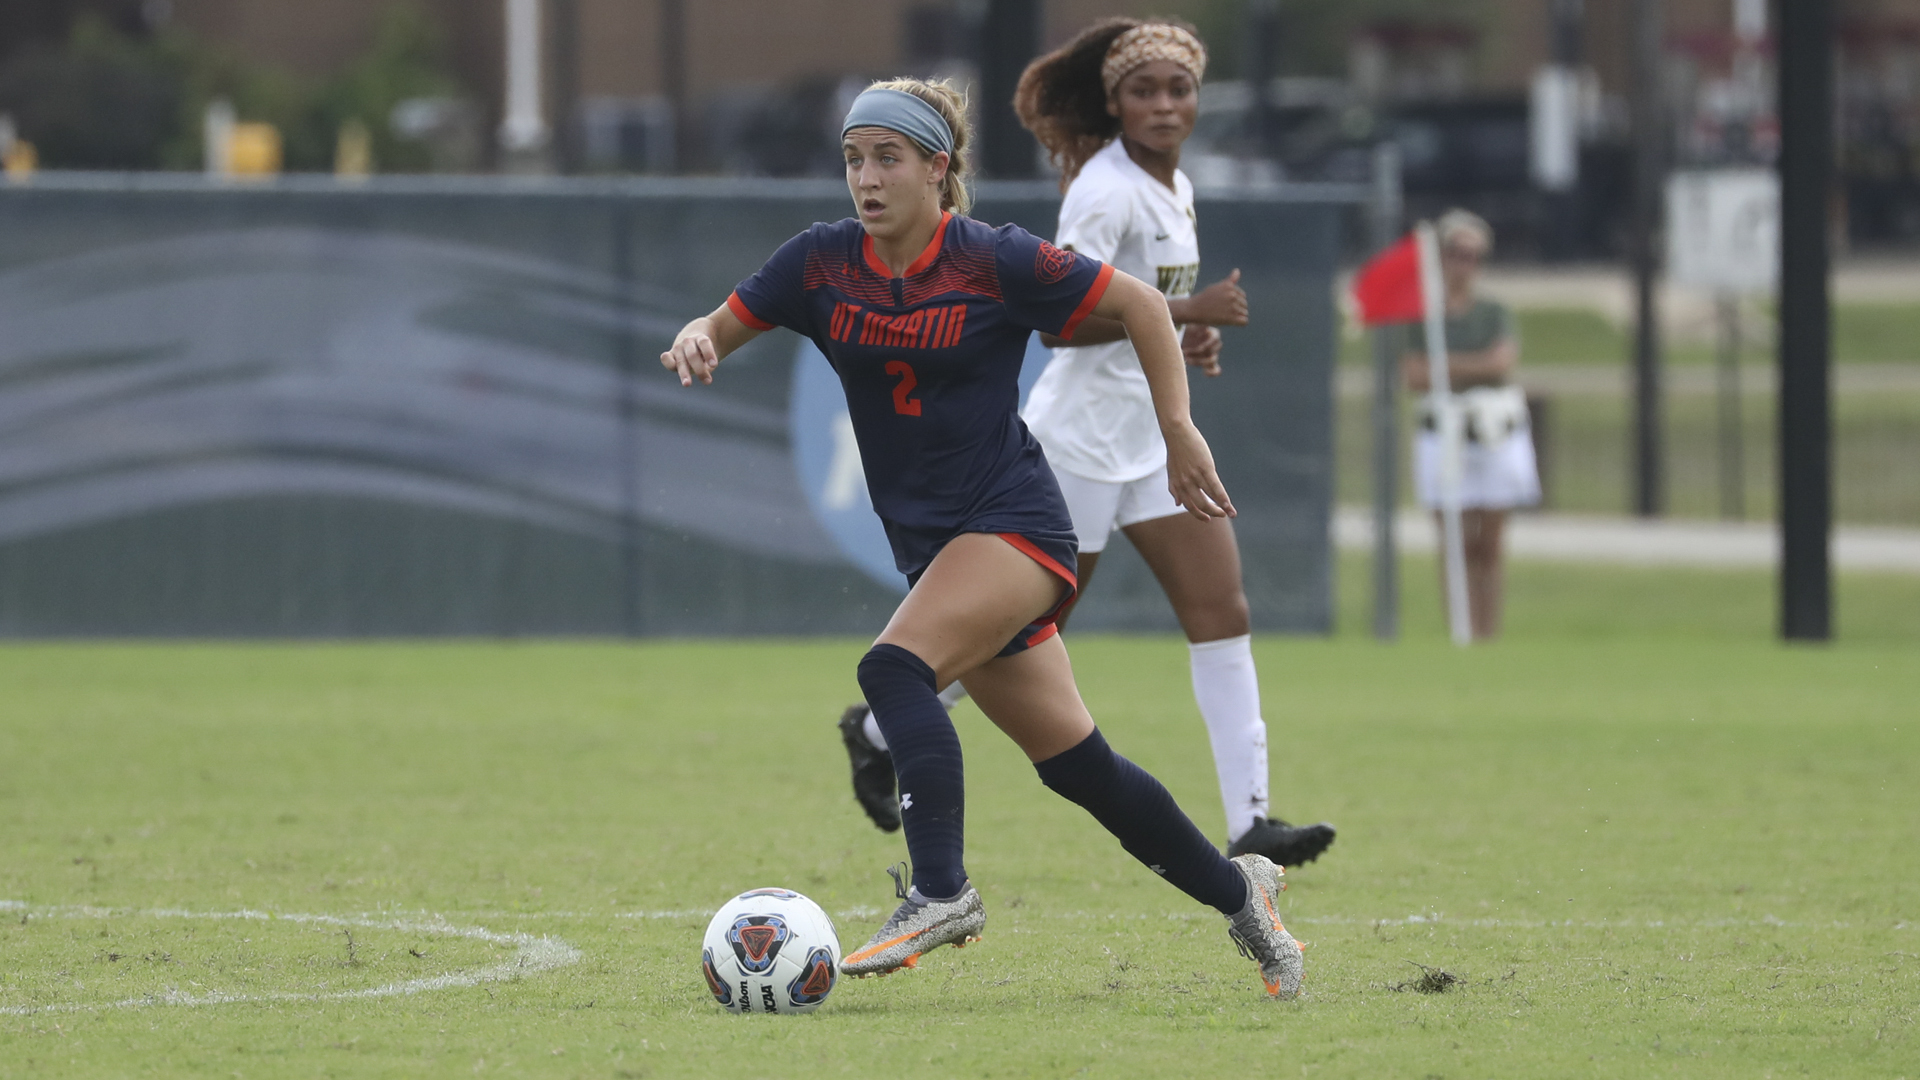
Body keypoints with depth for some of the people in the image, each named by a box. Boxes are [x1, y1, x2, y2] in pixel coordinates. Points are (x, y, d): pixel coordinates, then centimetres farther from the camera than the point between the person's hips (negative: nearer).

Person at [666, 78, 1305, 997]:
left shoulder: (994, 261, -10)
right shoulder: (823, 263, 3)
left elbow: (1140, 306, -3)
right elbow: (722, 327, 5)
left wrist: (1179, 432, -5)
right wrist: (696, 342, -19)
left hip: (1013, 518, -6)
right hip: (926, 539, 6)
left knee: (894, 670, -30)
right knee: (1075, 764, 10)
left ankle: (939, 891, -34)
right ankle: (1237, 892, 26)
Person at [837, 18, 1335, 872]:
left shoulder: (1175, 190, 11)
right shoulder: (1105, 190, -17)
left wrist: (1184, 340, 4)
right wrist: (1185, 311, -25)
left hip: (1153, 433, 8)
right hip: (1083, 439, -8)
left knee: (1223, 613, -4)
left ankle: (1248, 821, -8)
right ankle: (878, 728, 25)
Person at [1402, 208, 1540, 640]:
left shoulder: (1495, 313, 10)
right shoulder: (1424, 315, 4)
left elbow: (1504, 360, -6)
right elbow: (1414, 376, -7)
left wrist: (1446, 365, -8)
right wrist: (1476, 369, -11)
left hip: (1498, 438, 2)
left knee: (1489, 546, 2)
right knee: (1456, 543, -8)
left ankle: (1490, 635, 5)